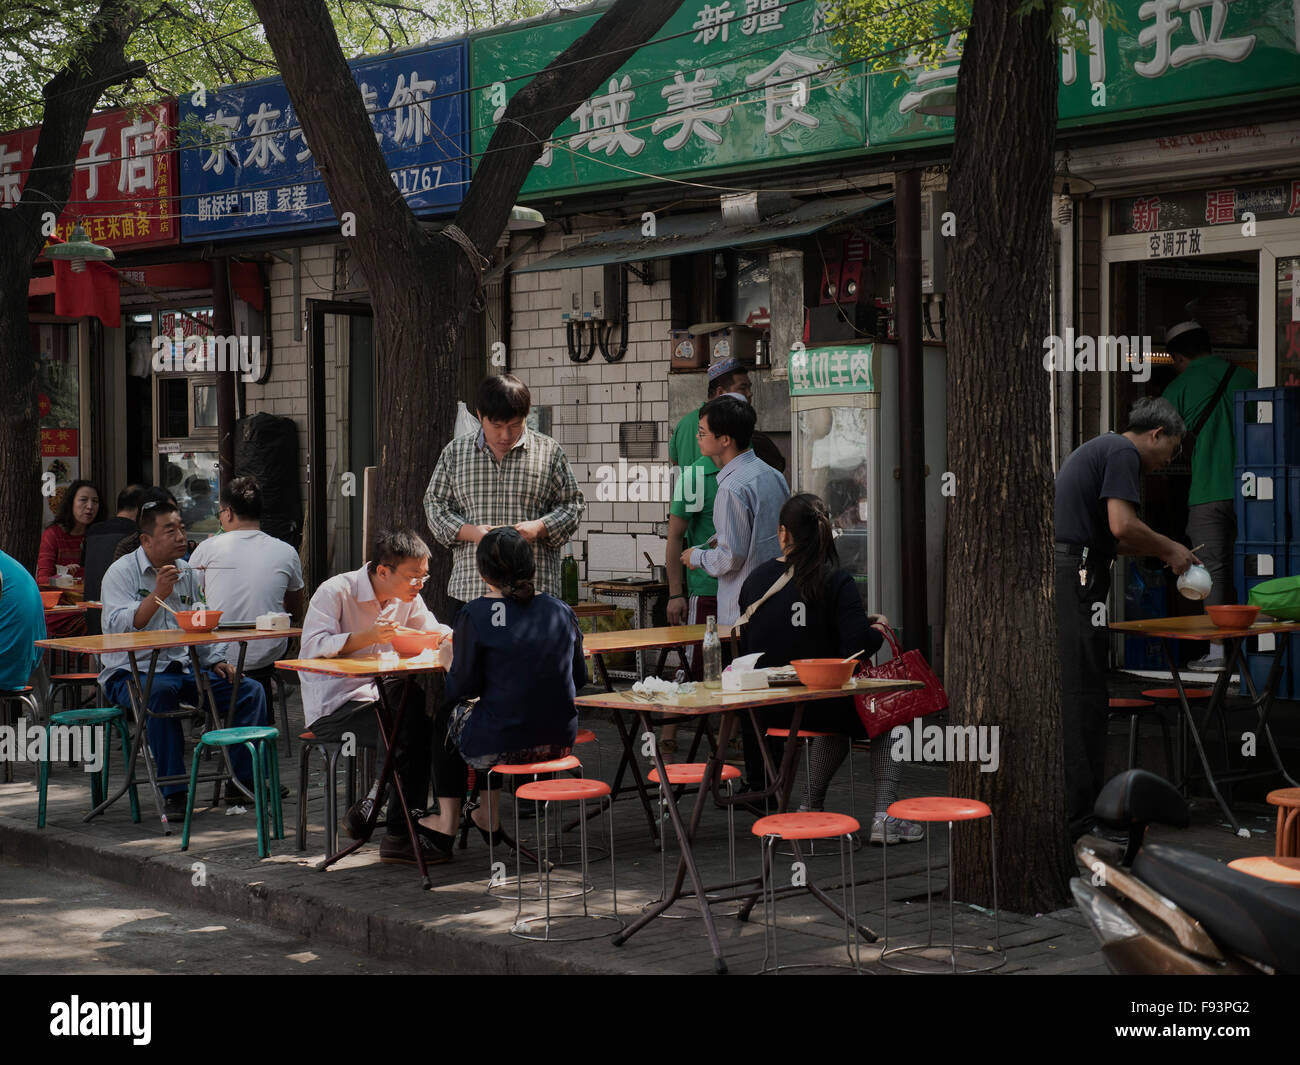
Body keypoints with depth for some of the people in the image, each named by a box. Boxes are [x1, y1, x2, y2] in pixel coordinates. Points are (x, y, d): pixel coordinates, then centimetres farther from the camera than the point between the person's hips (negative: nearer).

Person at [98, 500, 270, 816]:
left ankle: (243, 780, -2)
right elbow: (118, 628, -20)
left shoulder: (187, 573, 14)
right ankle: (174, 791, -34)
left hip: (181, 670, 7)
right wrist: (158, 594, -29)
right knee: (160, 691, -40)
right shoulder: (121, 572, -6)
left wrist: (214, 662, 7)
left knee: (251, 690, -7)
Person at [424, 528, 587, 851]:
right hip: (559, 741, 5)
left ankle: (448, 819, 35)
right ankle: (489, 814, 43)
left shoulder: (475, 615, -13)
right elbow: (579, 678, 8)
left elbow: (462, 687, -12)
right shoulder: (561, 610, 1)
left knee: (444, 717, 28)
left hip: (498, 748, -4)